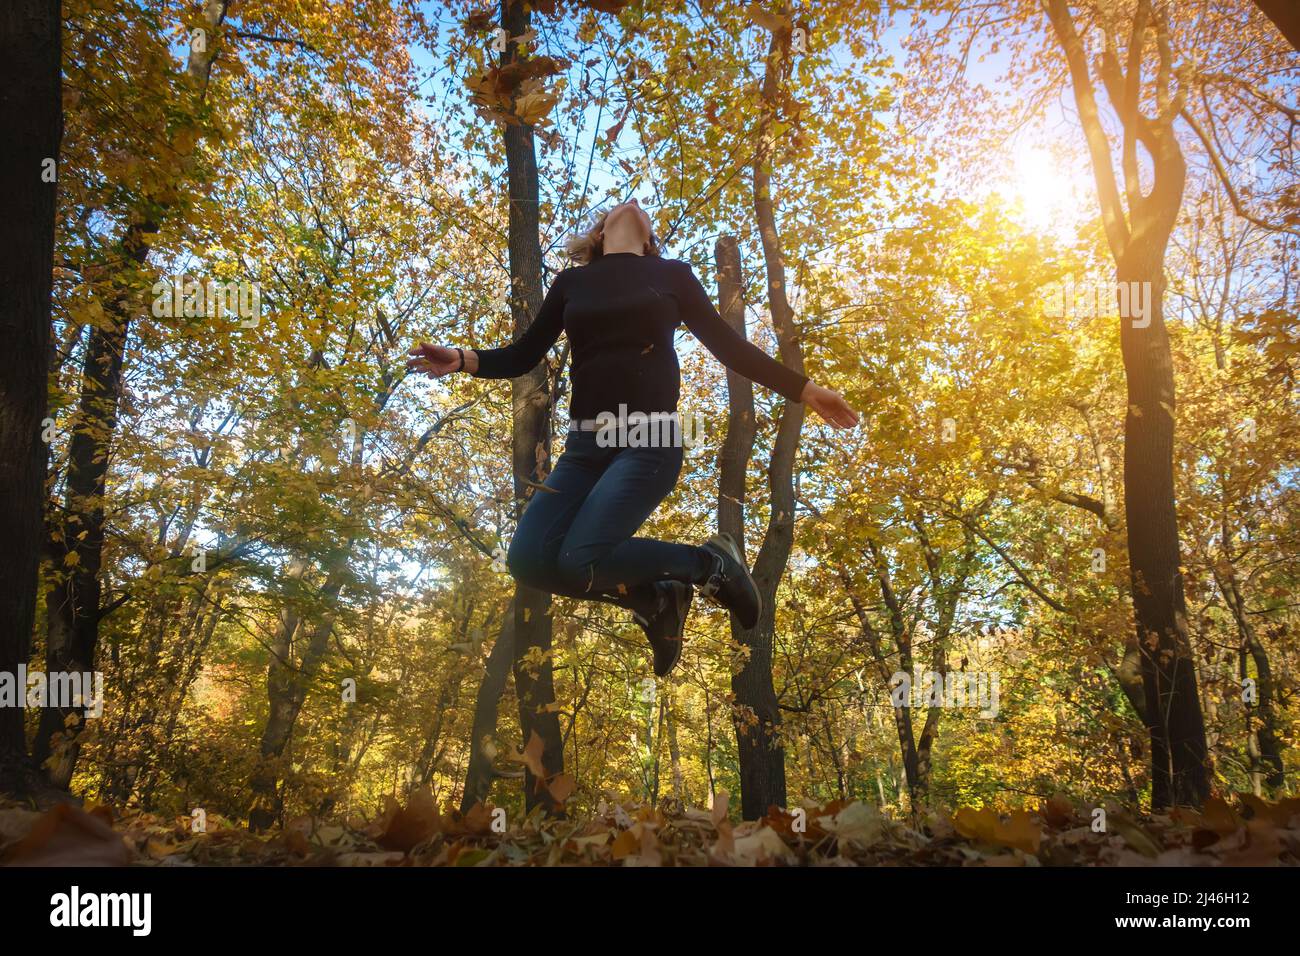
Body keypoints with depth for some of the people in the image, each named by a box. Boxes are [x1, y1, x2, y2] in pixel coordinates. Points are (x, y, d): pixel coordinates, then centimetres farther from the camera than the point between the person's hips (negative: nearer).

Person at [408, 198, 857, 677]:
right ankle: (653, 597, 3)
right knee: (528, 559, -15)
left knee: (580, 559, -25)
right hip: (586, 442, 4)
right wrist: (463, 359, -7)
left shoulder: (671, 274, 11)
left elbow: (728, 345, 11)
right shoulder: (571, 282, 15)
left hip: (650, 438, -4)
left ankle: (709, 561, -1)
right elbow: (523, 356, 13)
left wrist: (806, 391, 8)